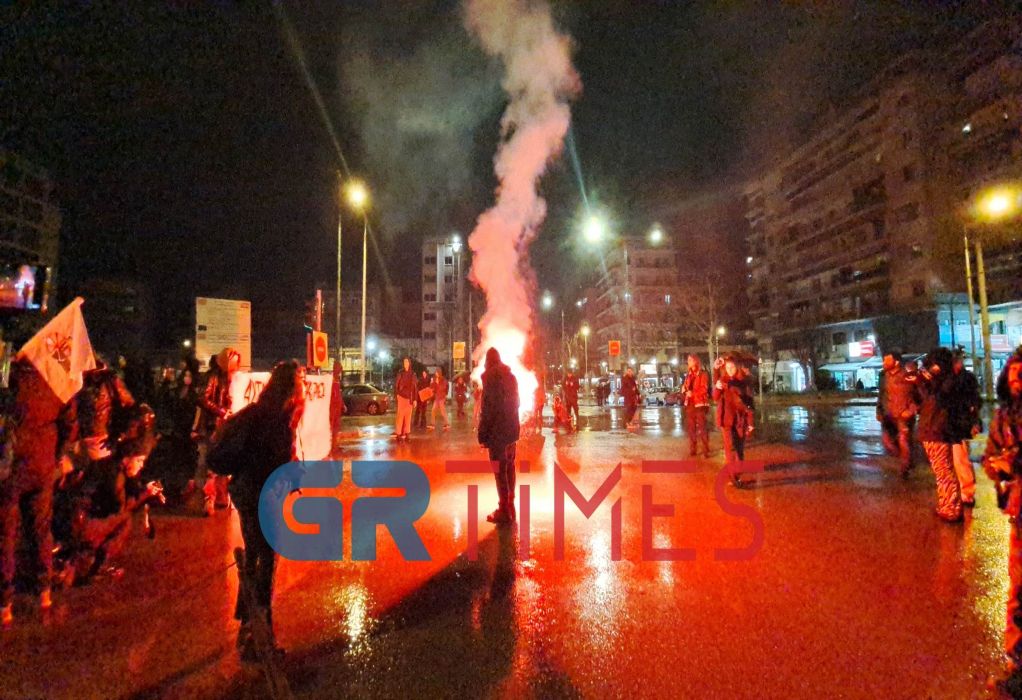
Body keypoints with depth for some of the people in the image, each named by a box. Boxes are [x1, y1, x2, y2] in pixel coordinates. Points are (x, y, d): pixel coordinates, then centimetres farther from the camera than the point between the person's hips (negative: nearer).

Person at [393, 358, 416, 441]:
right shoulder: (400, 373, 1)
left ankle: (406, 433, 11)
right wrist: (396, 394, -16)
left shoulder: (413, 374, 8)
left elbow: (415, 387, 9)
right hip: (402, 396, -3)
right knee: (400, 415, -7)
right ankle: (398, 433, -6)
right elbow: (396, 384, -1)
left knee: (408, 415, 5)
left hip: (410, 398, 3)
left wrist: (415, 399, 5)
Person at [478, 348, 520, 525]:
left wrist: (483, 434, -13)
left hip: (497, 430, -8)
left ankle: (504, 511, 3)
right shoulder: (510, 376, 10)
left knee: (500, 470, -2)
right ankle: (510, 507, 25)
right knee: (509, 467, 16)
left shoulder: (490, 377, -13)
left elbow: (487, 408, -17)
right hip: (512, 429, 8)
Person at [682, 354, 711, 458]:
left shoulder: (703, 374, -4)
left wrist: (693, 393, -20)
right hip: (689, 404, 6)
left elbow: (704, 389, -12)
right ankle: (693, 449, 15)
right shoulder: (688, 375, 15)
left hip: (700, 404, -6)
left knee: (702, 427, -6)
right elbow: (685, 387, 18)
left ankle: (706, 450, 1)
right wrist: (684, 389, -3)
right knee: (691, 428, 8)